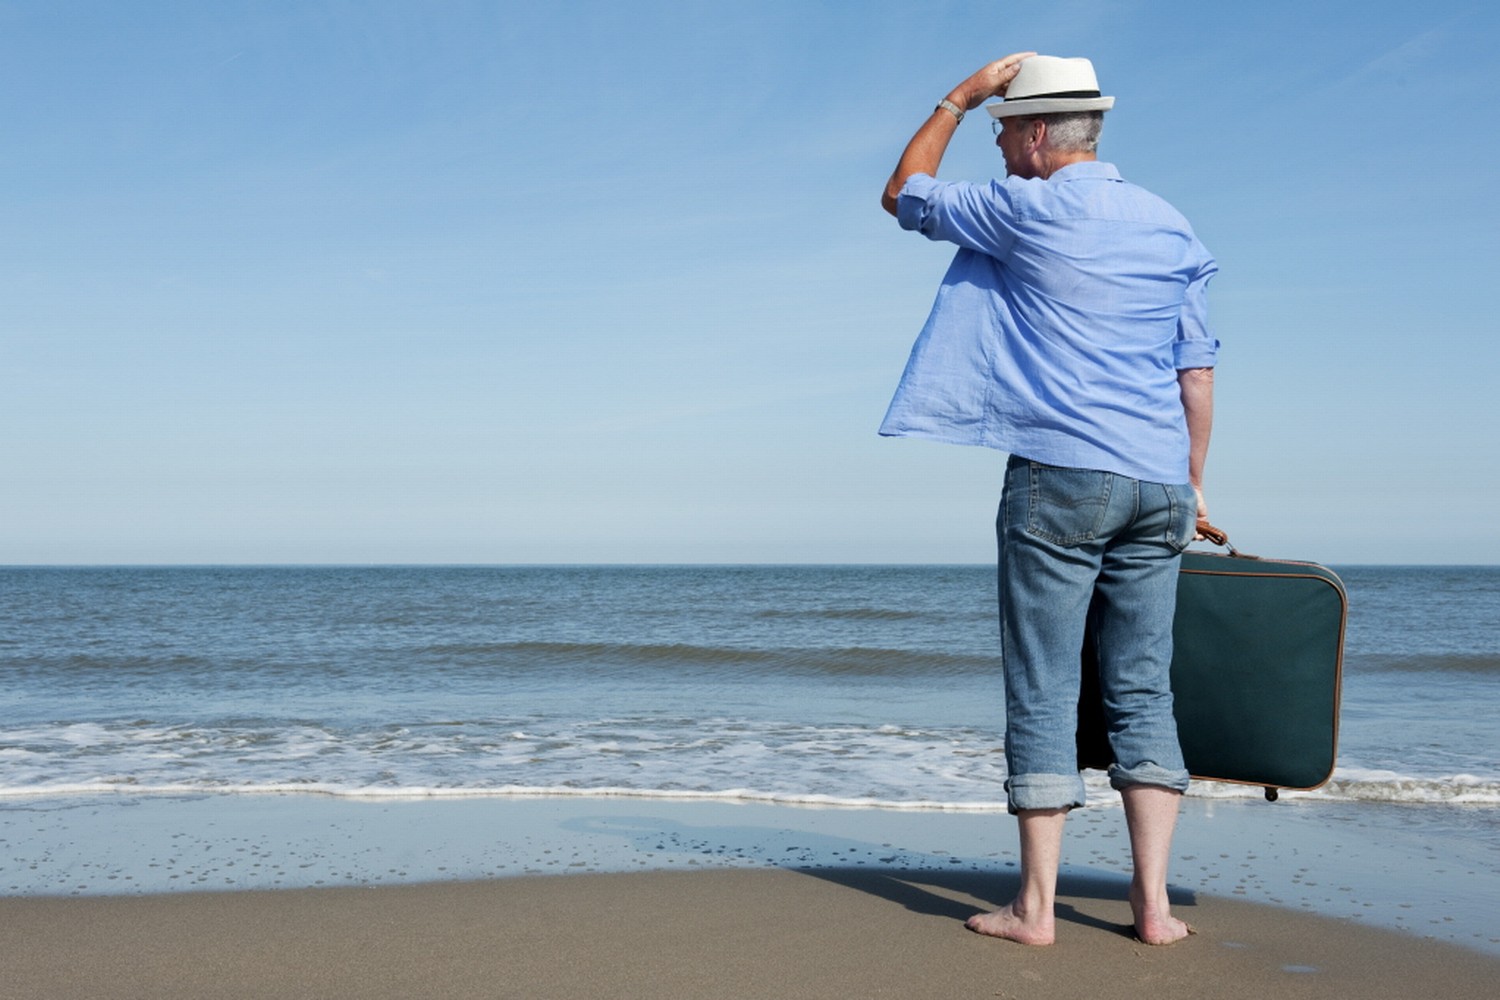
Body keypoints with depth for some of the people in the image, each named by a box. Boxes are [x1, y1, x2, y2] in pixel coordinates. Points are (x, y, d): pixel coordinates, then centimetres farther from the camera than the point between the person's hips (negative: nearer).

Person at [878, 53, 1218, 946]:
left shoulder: (1028, 210, -3)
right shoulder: (1172, 228, 13)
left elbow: (904, 197, 11)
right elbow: (1198, 373, 13)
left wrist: (961, 96, 17)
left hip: (1061, 476, -5)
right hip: (1158, 485, 5)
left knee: (1044, 694, 0)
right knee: (1144, 693, 8)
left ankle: (1036, 906, 3)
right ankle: (1154, 903, 8)